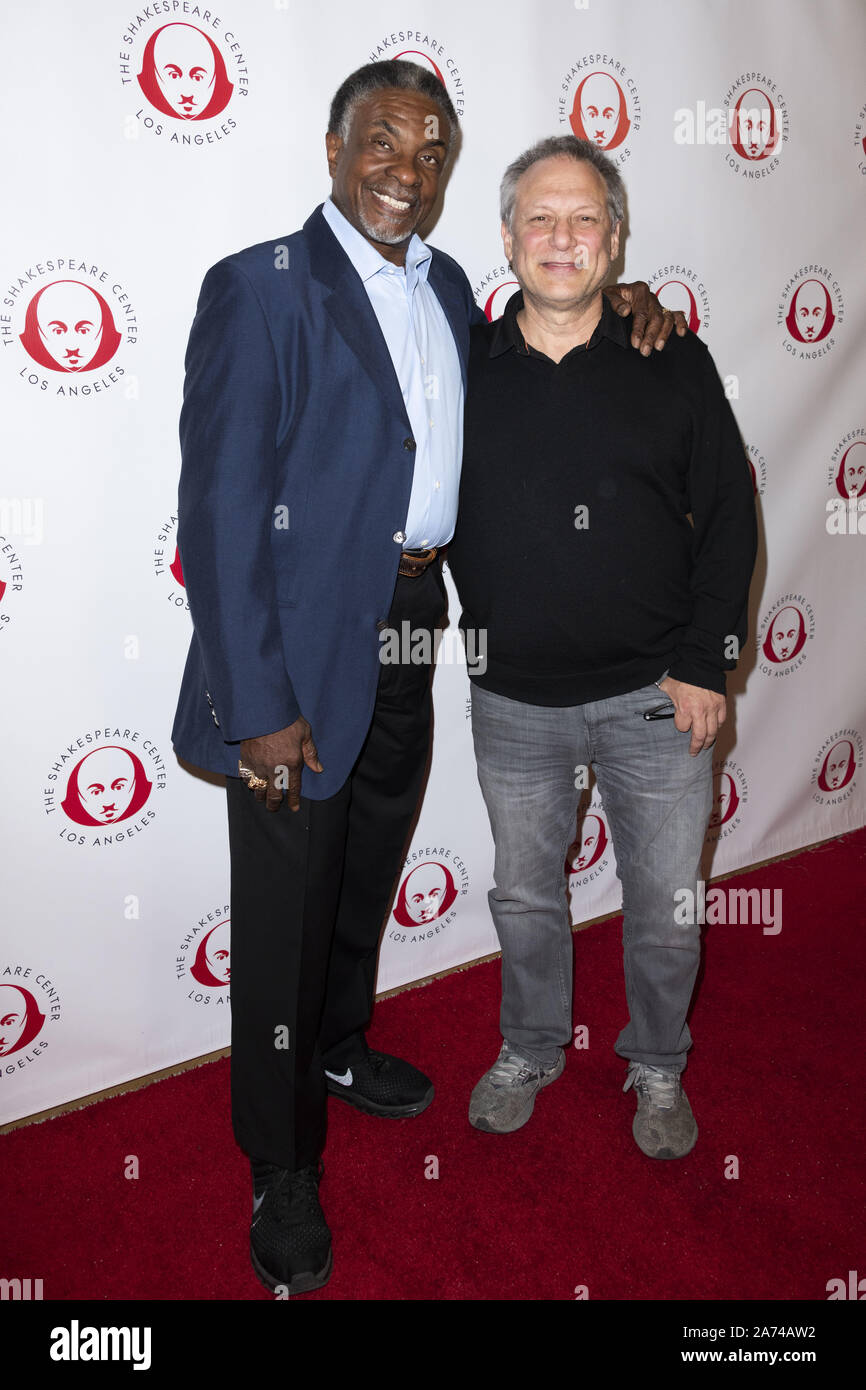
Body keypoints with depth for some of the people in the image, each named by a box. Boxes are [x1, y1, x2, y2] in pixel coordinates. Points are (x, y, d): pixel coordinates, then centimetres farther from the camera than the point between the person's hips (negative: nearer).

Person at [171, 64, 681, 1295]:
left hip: (410, 632, 7)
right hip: (305, 646, -7)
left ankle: (338, 1049, 49)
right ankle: (281, 1170, 26)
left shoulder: (445, 285, 10)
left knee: (366, 876, 23)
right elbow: (219, 508, -17)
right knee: (285, 909, 6)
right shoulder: (259, 287, -12)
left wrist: (606, 303, 8)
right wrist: (258, 704, -21)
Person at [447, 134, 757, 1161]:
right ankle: (528, 1053, 42)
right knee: (525, 895, 17)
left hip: (653, 693, -1)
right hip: (513, 699, 1)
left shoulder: (674, 363, -1)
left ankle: (658, 1069, 38)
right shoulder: (465, 367, 1)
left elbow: (729, 518, 0)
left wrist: (704, 666, -7)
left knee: (665, 905, 11)